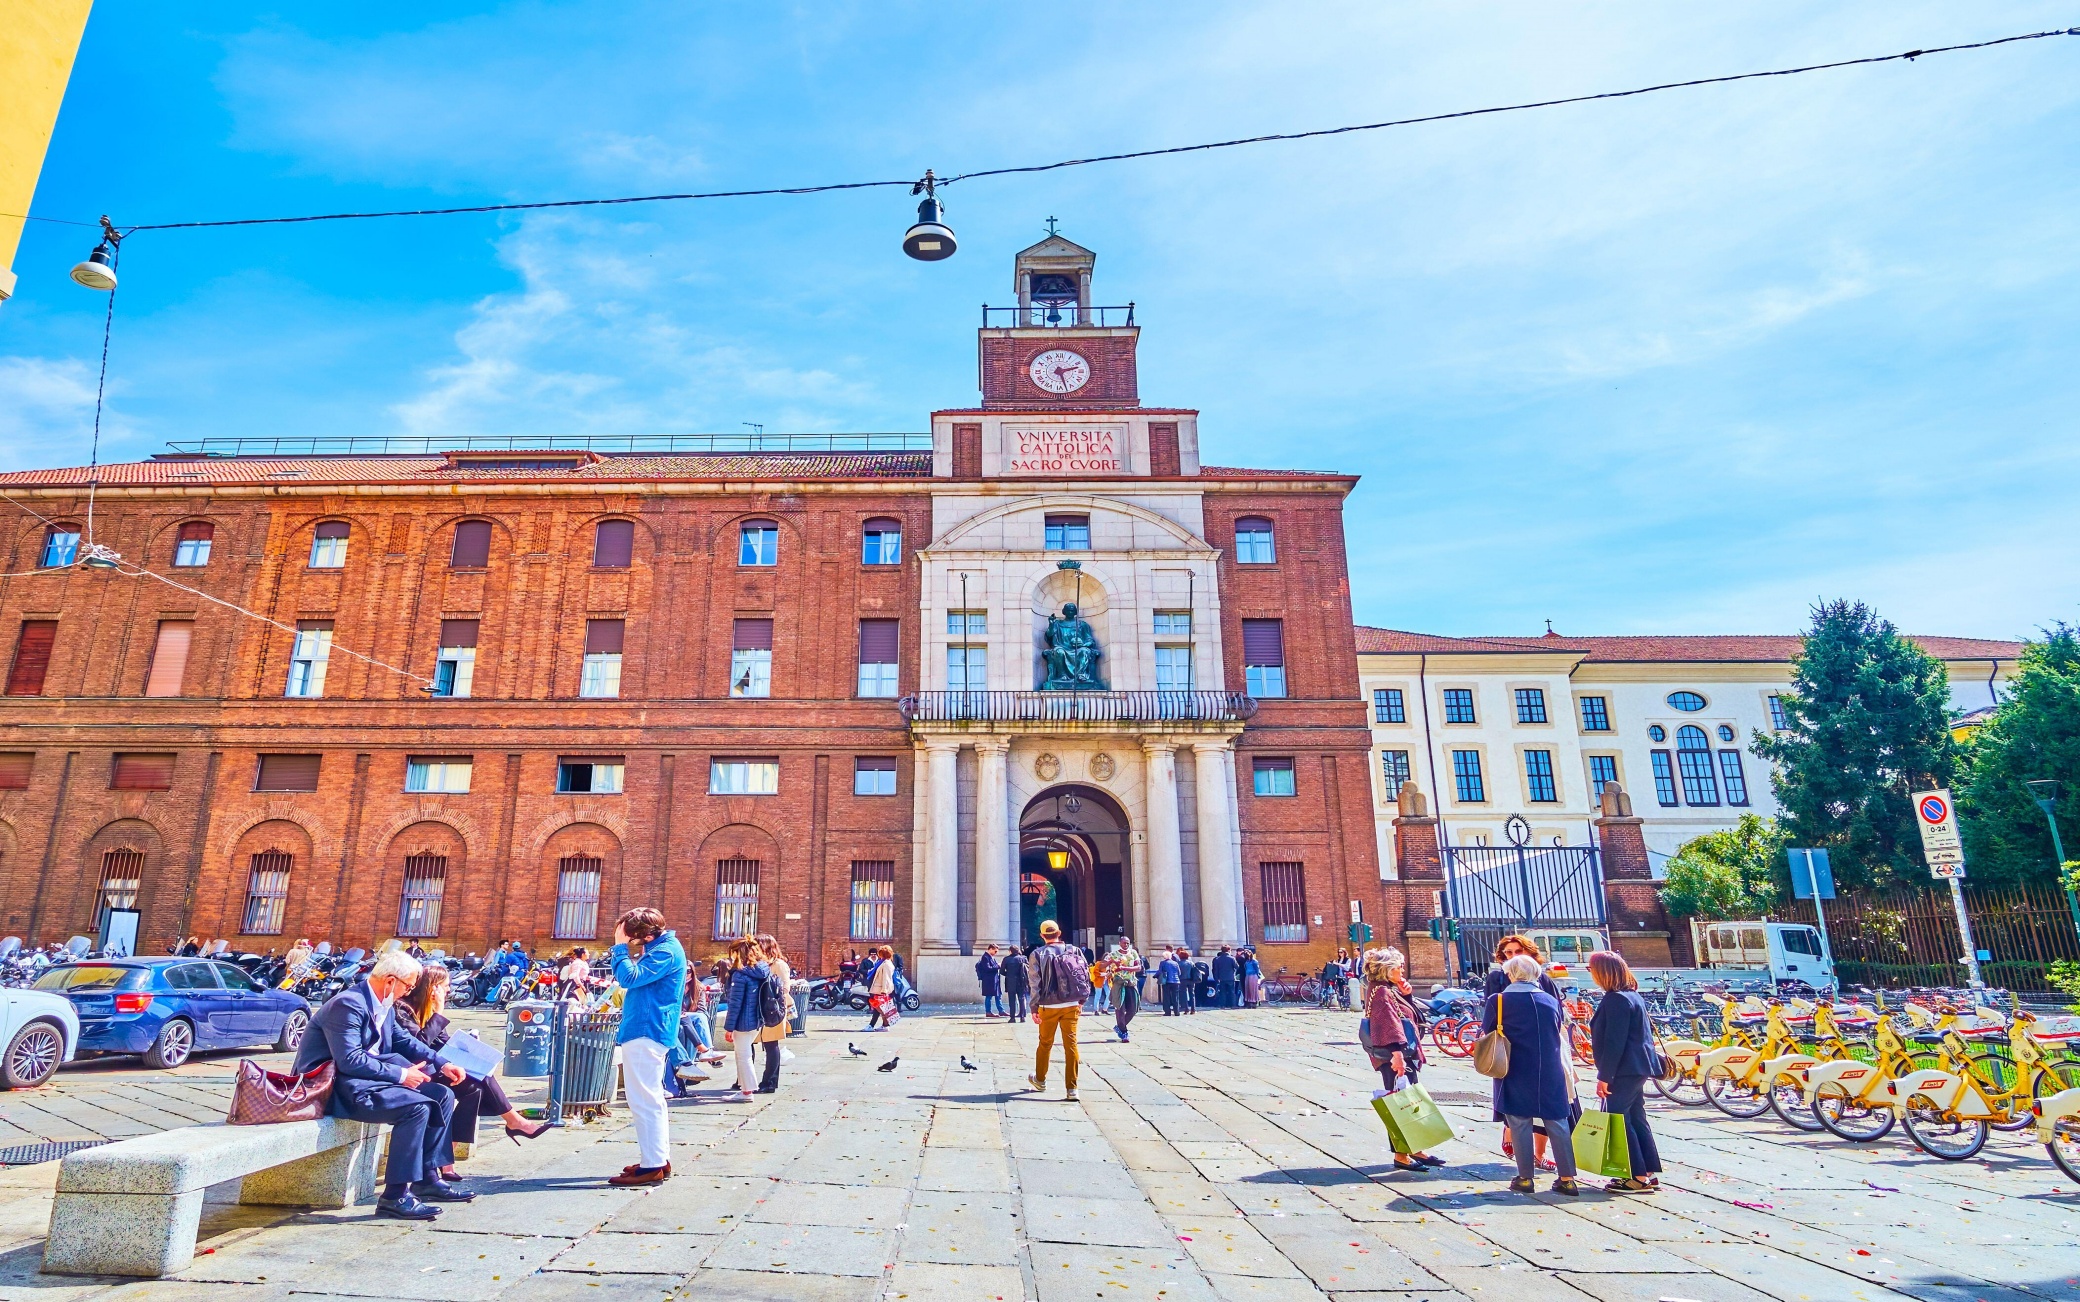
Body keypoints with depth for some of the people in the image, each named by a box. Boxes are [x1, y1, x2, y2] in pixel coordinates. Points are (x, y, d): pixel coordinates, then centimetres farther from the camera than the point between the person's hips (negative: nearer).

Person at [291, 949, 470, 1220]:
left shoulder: (384, 1005, 8)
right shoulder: (348, 1004, -21)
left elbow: (403, 1040, 16)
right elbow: (350, 1060, -27)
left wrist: (442, 1064, 4)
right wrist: (400, 1074, -23)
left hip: (366, 1075, 10)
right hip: (338, 1087, -10)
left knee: (442, 1095, 3)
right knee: (416, 1107, -27)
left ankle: (428, 1178, 7)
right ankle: (395, 1196, -19)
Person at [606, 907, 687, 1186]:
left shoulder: (666, 951, -17)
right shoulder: (660, 947, 15)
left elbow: (629, 977, -24)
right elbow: (631, 976, 20)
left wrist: (621, 946, -15)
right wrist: (623, 947, 8)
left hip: (645, 1033, -11)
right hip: (647, 1031, 11)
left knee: (644, 1101, -8)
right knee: (651, 1100, 16)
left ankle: (652, 1166, -5)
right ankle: (659, 1160, 23)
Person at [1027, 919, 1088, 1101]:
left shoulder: (1038, 954, -5)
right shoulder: (1074, 951, 2)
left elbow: (1036, 983, -8)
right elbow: (1086, 976, 2)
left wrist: (1034, 1008, -4)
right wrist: (1081, 1000, 12)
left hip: (1048, 1007, -1)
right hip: (1071, 1006, 1)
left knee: (1045, 1043, 16)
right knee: (1071, 1044, 2)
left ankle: (1040, 1080, 35)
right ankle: (1071, 1089, -1)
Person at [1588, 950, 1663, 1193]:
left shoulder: (1616, 1000, -19)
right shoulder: (1633, 996, 13)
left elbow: (1614, 1042, -21)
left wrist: (1604, 1076, -18)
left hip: (1624, 1070, -10)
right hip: (1638, 1068, 10)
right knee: (1636, 1119, 15)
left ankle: (1638, 1177, -2)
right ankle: (1650, 1173, 20)